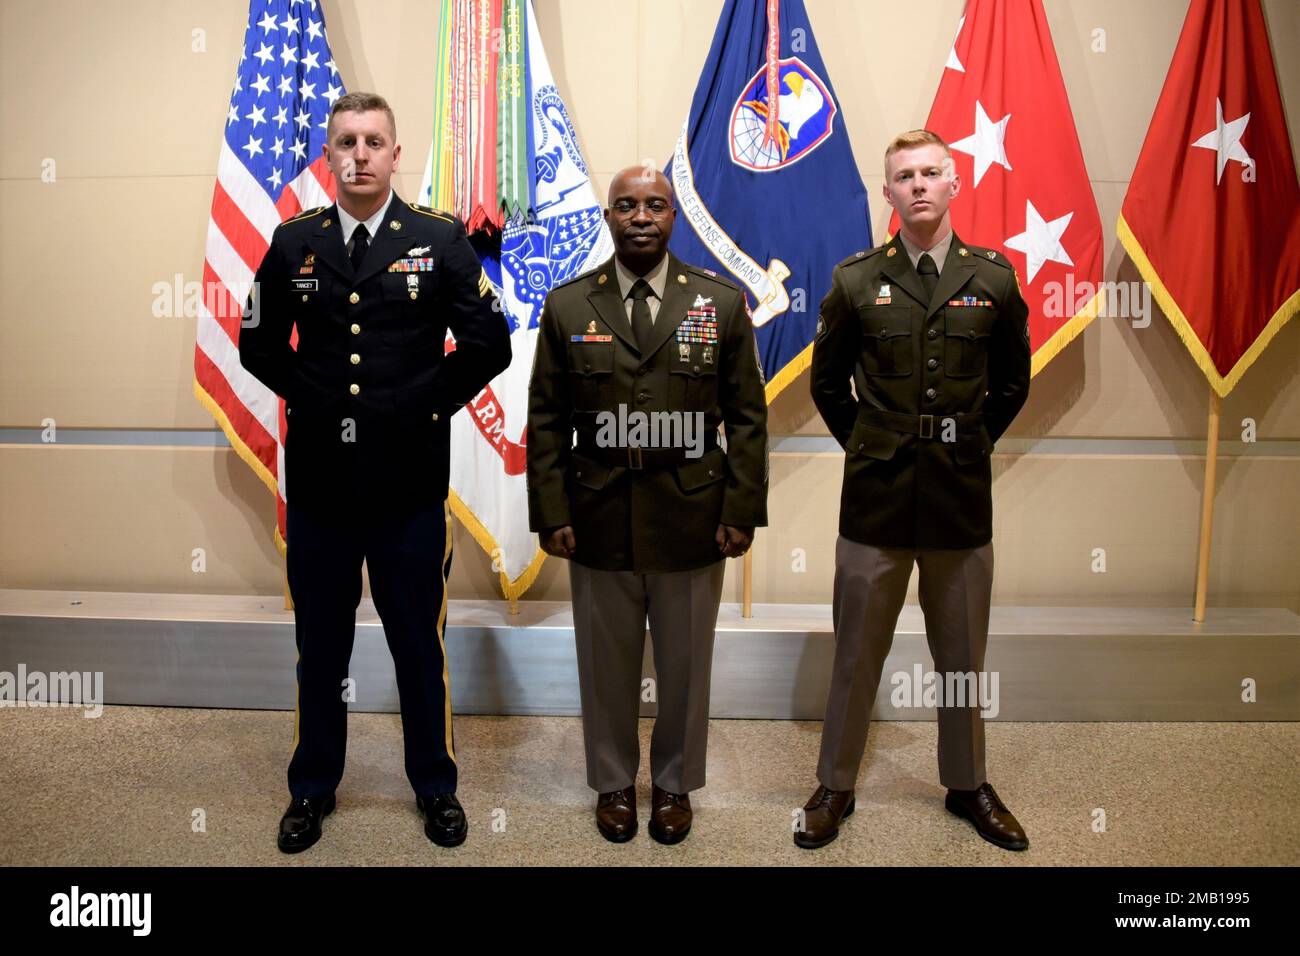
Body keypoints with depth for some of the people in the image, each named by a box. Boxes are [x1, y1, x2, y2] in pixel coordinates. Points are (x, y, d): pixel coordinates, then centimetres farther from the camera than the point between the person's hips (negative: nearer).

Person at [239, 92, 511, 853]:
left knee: (420, 642, 11)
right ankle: (313, 788, 34)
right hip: (318, 481, 2)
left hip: (410, 481, -2)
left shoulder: (441, 239, -3)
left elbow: (489, 344, -2)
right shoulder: (294, 242, 5)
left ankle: (436, 785, 30)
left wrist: (432, 403, -6)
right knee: (320, 643, 15)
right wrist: (308, 396, 2)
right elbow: (260, 344, 14)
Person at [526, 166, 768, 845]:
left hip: (693, 522, 0)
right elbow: (546, 421, 3)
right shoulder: (567, 306, 2)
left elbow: (747, 416, 1)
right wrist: (552, 514, -4)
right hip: (597, 523, 0)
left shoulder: (722, 303, 1)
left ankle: (674, 784, 36)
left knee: (685, 666, 14)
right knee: (606, 666, 14)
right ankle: (614, 783, 36)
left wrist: (741, 511, -5)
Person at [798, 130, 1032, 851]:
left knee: (963, 656, 14)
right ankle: (835, 788, 24)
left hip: (962, 498, 1)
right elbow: (828, 382, 10)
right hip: (876, 496, -1)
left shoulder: (994, 278, 3)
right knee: (857, 654, 8)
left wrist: (970, 444, 9)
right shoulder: (856, 281, 0)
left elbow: (1013, 382, 14)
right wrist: (866, 447, 7)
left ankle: (967, 785, 33)